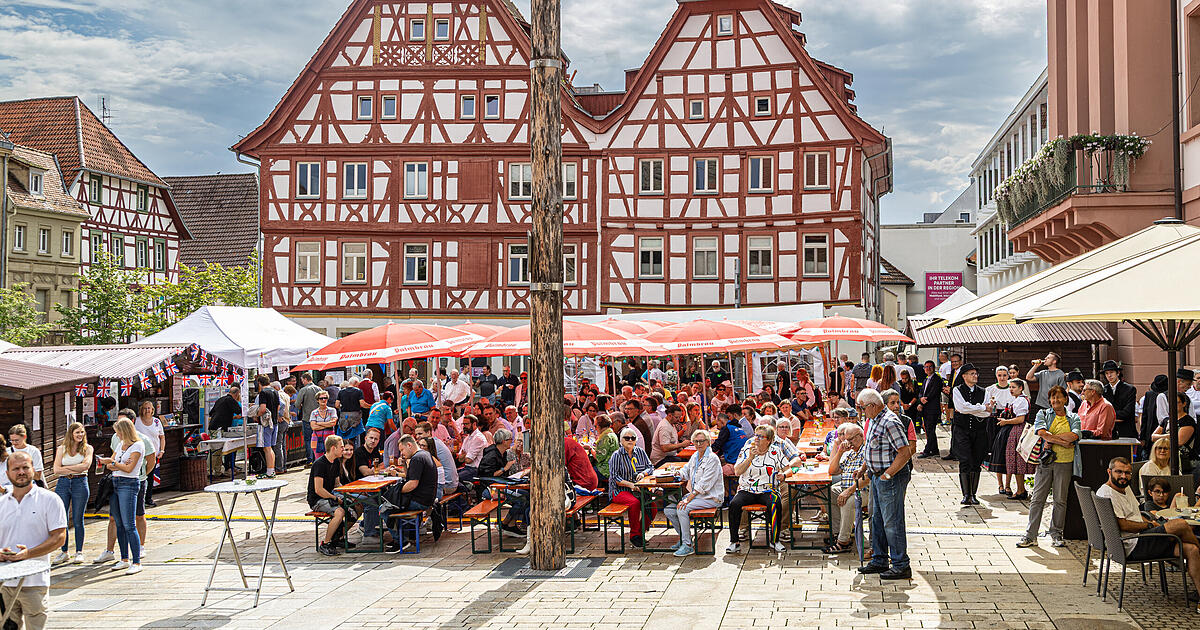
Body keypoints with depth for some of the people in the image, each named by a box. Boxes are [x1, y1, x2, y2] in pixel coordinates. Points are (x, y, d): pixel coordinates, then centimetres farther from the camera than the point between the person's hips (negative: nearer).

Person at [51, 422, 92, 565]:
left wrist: (66, 468, -8)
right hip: (63, 484, 2)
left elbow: (86, 465, -12)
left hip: (80, 483, -2)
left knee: (77, 520, 1)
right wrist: (75, 470, -9)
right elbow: (56, 470, -1)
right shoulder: (61, 449, 9)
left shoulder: (87, 448, 5)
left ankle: (79, 552, 9)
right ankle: (64, 552, 12)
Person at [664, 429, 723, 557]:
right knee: (669, 510, -4)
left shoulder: (712, 459, -14)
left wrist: (688, 499, -25)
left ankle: (687, 545, -21)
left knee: (682, 509, -27)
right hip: (695, 494, 9)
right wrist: (677, 473, 2)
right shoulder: (695, 456, 12)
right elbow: (686, 472, 27)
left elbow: (703, 485, -21)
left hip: (711, 498, -9)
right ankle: (684, 538, 8)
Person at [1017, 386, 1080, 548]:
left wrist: (1051, 437, -12)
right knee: (1037, 499, -1)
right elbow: (1041, 432, -11)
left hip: (1064, 463, 1)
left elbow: (1074, 435, -10)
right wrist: (1063, 442, -12)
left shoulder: (1073, 418, 10)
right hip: (1045, 461, -1)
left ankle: (1056, 534, 17)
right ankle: (1031, 536, 2)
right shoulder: (1043, 414, 8)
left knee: (1060, 500, 5)